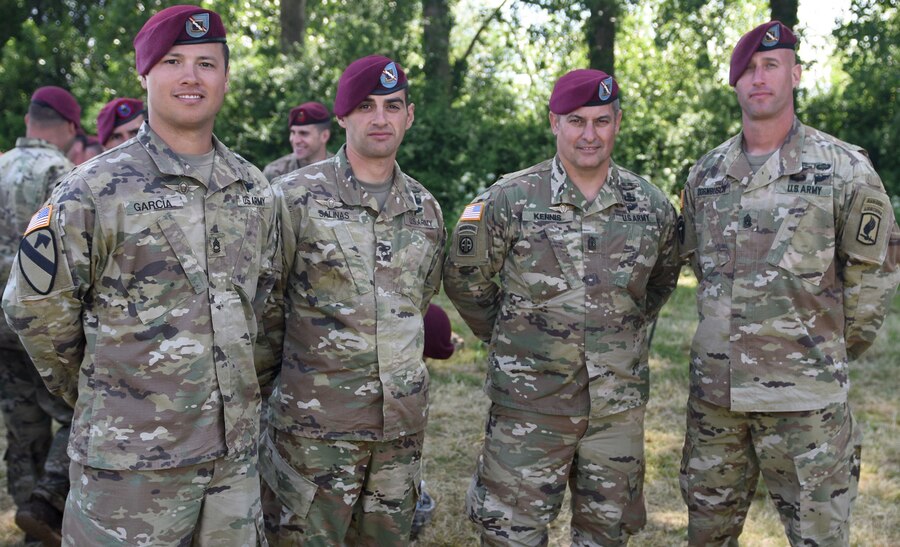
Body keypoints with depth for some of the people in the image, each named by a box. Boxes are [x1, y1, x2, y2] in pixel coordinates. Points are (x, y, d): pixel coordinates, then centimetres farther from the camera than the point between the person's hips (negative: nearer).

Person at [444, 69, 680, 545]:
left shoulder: (652, 206, 2)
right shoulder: (509, 199, -8)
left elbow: (662, 281, 20)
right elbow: (464, 279, 2)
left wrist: (629, 330, 13)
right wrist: (508, 337, 5)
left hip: (619, 407, 3)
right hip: (528, 403, -3)